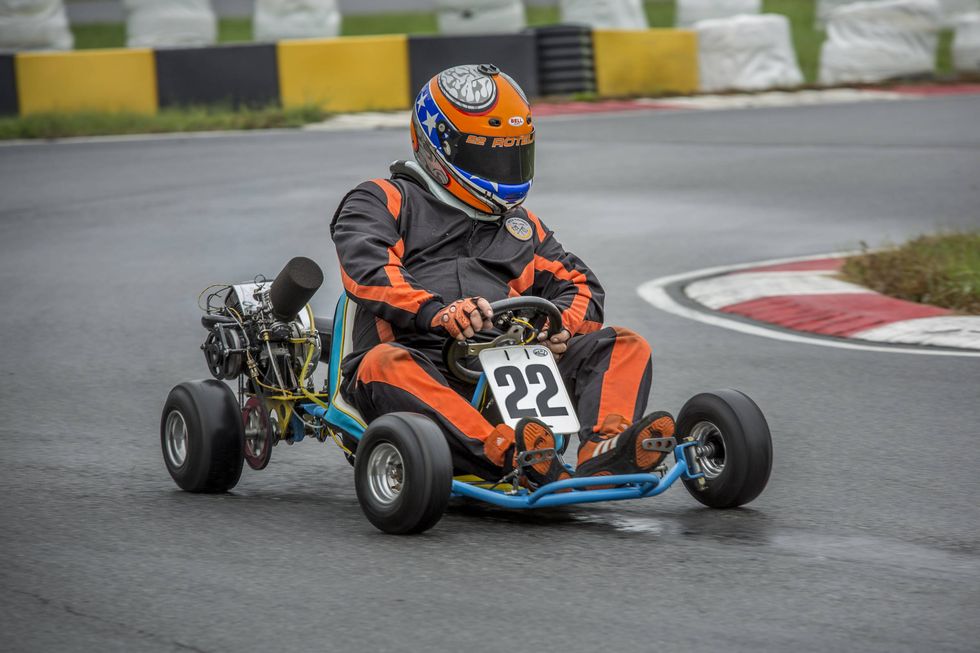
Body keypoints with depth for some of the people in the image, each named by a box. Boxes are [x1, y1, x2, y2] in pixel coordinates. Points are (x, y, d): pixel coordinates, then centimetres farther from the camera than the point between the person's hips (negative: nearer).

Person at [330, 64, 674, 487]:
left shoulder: (520, 226, 30)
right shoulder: (384, 202, 12)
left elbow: (580, 286, 22)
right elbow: (367, 269, -8)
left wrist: (558, 323, -3)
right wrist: (436, 311, -27)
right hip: (424, 367, -4)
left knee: (625, 346, -13)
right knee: (386, 363, -38)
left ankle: (601, 455, -44)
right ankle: (506, 453, -60)